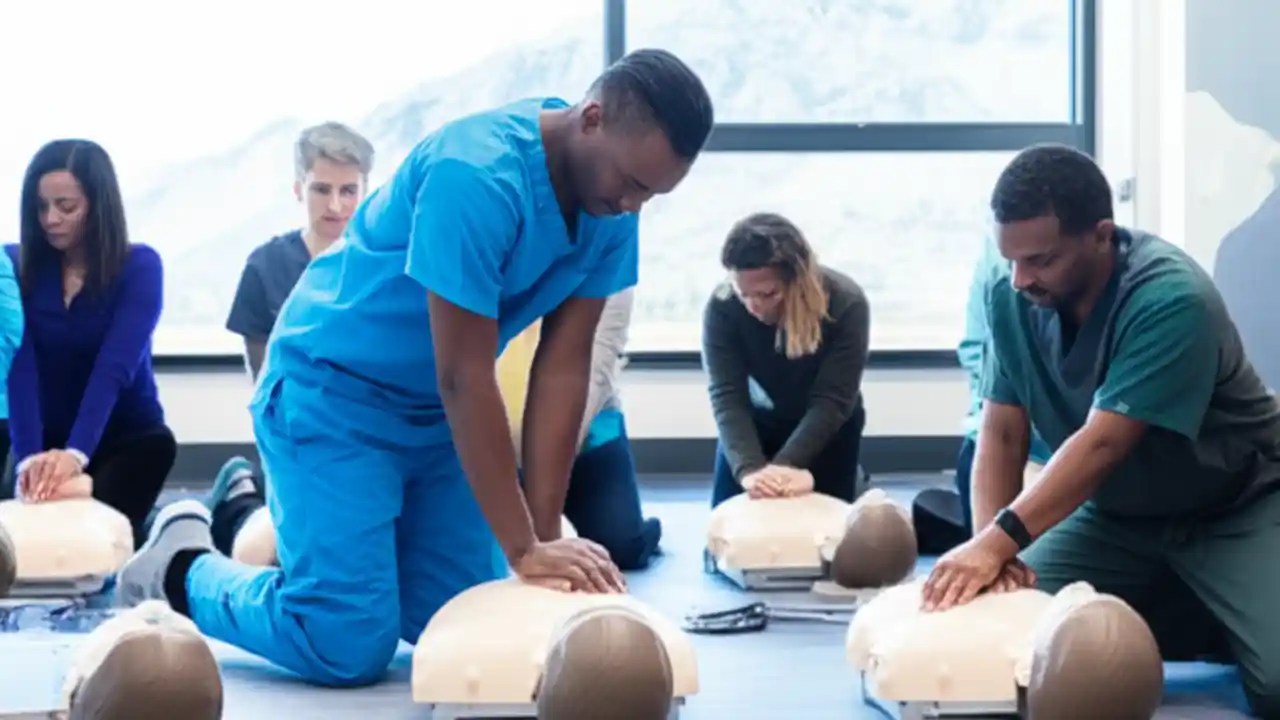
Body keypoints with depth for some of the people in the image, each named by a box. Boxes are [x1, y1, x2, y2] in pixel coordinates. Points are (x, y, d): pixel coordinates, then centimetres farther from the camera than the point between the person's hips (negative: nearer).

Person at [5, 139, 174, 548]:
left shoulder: (139, 267, -12)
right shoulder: (16, 265, -7)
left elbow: (114, 367, -26)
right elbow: (20, 366, -19)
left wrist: (75, 453, -42)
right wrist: (28, 457, -36)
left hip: (126, 435, -2)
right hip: (43, 438, 3)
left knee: (109, 517, -33)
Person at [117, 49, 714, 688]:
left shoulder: (610, 207, -8)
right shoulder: (477, 176, -32)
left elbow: (563, 365, -8)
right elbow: (465, 376, -31)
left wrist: (545, 534, -14)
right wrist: (523, 549, -28)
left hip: (438, 412, 8)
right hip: (334, 394, -8)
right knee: (349, 647, -13)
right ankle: (183, 568, 14)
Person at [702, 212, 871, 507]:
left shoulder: (846, 303, -33)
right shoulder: (722, 307, -29)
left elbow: (832, 401, -32)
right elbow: (727, 397, -31)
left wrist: (784, 465, -44)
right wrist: (748, 468, -48)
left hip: (828, 431, -1)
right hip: (754, 426, 1)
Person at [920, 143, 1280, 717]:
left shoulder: (1170, 300, -28)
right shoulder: (1011, 297, -11)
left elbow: (1102, 444, -32)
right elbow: (1001, 434, -9)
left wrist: (998, 542, -39)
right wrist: (988, 546, -25)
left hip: (1232, 513, -6)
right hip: (1117, 516, 6)